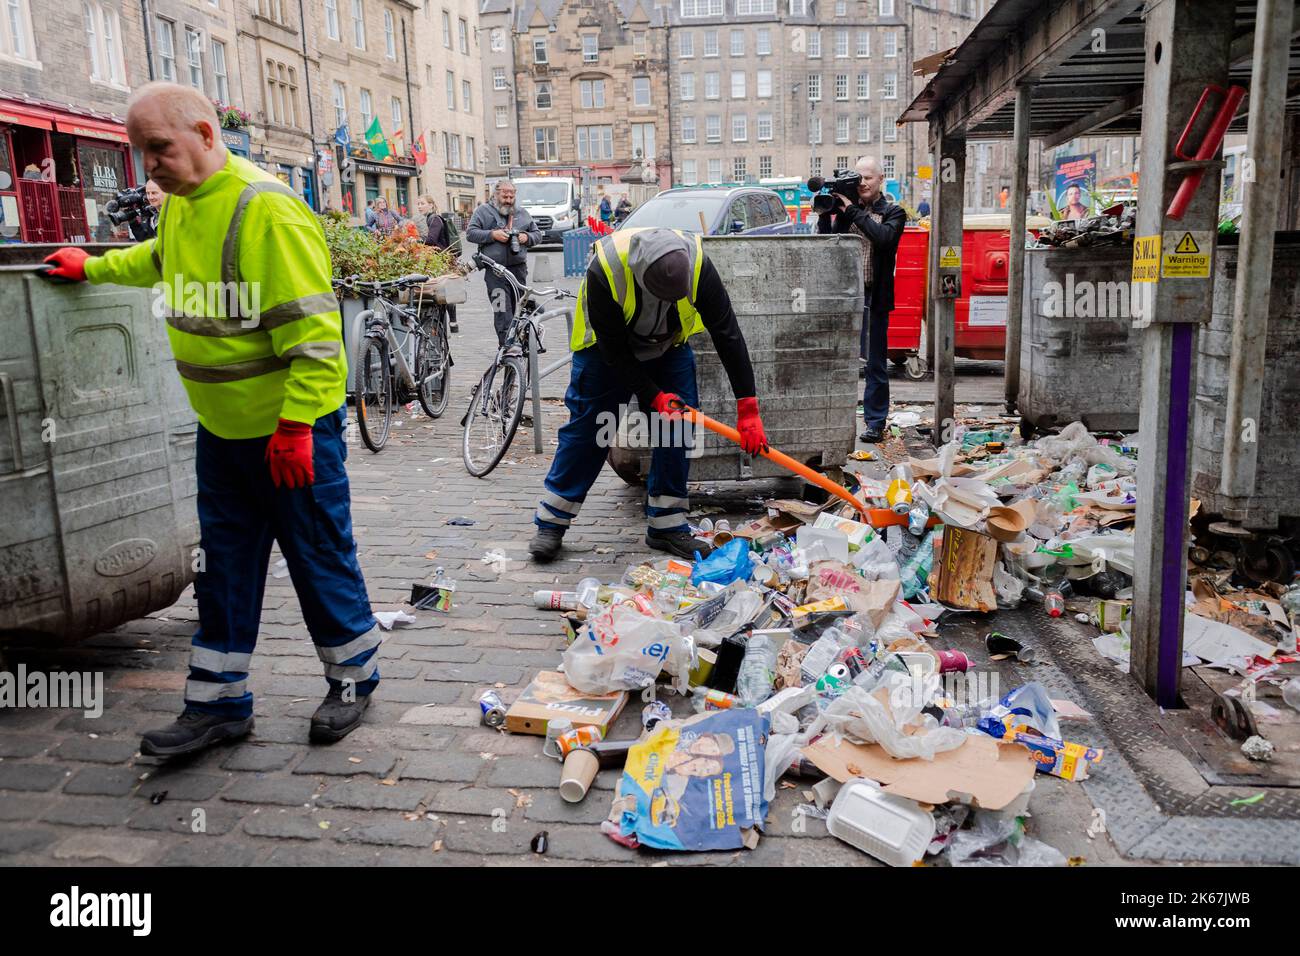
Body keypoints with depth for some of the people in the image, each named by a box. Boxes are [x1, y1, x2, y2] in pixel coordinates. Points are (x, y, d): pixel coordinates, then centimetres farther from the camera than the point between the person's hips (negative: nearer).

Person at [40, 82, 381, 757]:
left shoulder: (265, 209, -20)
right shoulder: (180, 203, 9)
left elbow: (313, 327, -23)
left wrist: (295, 423, -25)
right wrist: (92, 267, 40)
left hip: (289, 426, -8)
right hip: (220, 423, 9)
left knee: (318, 554, 5)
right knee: (223, 564, 13)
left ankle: (353, 676, 25)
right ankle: (219, 703, 25)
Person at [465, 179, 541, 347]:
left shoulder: (522, 213, 17)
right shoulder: (484, 211, 7)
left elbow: (537, 234, 22)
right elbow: (470, 233, 0)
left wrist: (527, 237, 0)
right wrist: (492, 234, -12)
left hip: (519, 268, 4)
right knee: (502, 310, -13)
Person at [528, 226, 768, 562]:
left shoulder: (697, 263, -31)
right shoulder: (604, 270, -38)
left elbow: (727, 333, -27)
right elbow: (613, 349, -27)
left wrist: (748, 408, -30)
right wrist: (655, 397, -29)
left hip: (669, 347, 3)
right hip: (608, 347, -2)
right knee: (586, 426, -4)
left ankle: (667, 525, 6)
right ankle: (551, 523, 7)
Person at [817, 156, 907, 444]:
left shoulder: (893, 212, 3)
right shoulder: (845, 209, 11)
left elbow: (884, 237, -17)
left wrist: (853, 211, -15)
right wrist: (825, 212, -8)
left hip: (874, 296, -3)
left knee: (875, 363, 3)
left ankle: (875, 423, 9)